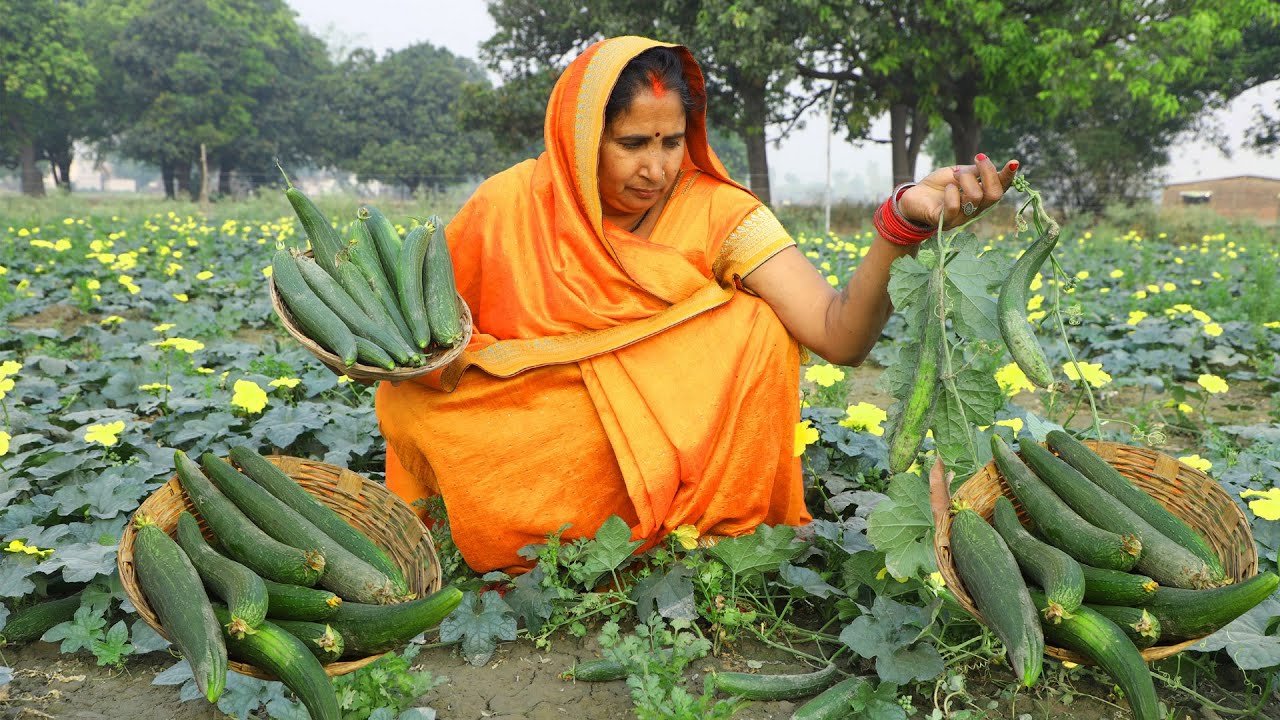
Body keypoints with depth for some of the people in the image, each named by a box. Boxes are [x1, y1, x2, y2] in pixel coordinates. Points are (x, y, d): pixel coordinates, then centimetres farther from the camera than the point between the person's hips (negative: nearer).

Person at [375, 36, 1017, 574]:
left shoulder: (716, 214, -12)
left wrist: (904, 220, -41)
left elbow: (840, 338, -25)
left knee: (759, 325, -20)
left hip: (667, 453, 0)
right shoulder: (506, 210, -12)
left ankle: (724, 528, -3)